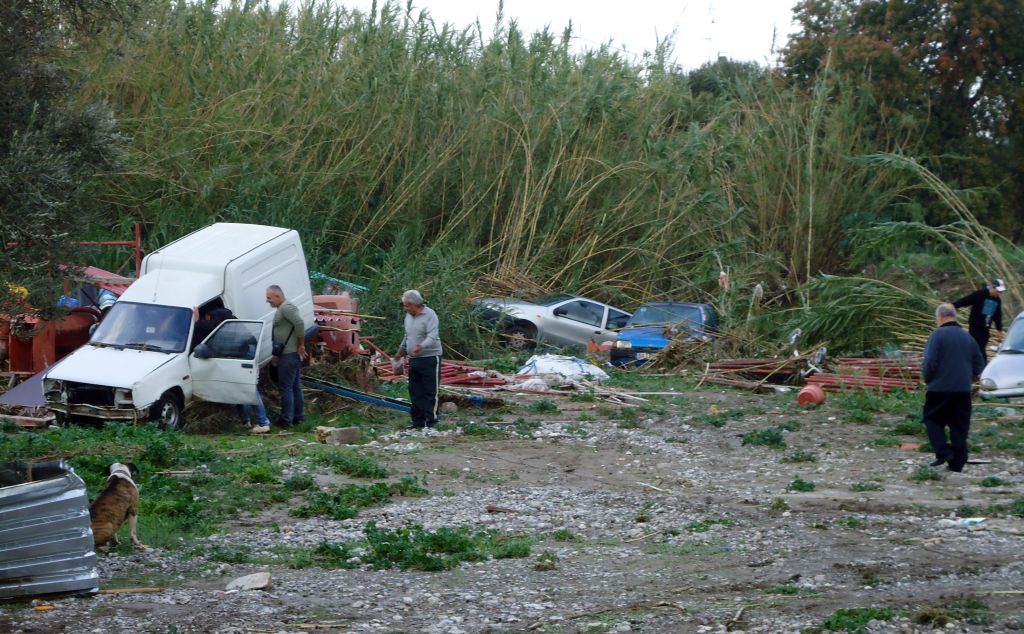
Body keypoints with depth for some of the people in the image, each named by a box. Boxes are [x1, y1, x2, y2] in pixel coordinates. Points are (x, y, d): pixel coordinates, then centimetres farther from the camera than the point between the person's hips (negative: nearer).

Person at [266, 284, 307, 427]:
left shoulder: (286, 307, -13)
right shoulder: (281, 309, 20)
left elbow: (299, 323, -26)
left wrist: (301, 345, -20)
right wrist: (277, 355, 24)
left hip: (289, 355, -11)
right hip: (291, 354, 11)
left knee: (286, 387, -7)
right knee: (295, 387, 13)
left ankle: (286, 419, -5)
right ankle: (297, 417, 19)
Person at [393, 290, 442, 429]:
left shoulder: (429, 315, -13)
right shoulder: (408, 316, 13)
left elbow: (432, 337, -25)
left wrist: (421, 346, -41)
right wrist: (401, 352, 35)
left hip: (429, 358, -8)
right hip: (413, 359, 8)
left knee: (430, 392, -4)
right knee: (415, 392, 10)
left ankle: (431, 422, -1)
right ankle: (418, 422, 16)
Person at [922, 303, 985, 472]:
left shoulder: (937, 335, -9)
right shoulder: (968, 337, 10)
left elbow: (930, 363, -15)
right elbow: (979, 365, 12)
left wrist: (926, 378, 2)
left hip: (940, 388, -5)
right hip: (963, 389, 5)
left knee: (933, 420, 10)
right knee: (959, 426, 8)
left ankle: (943, 452, -5)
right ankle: (957, 463, 9)